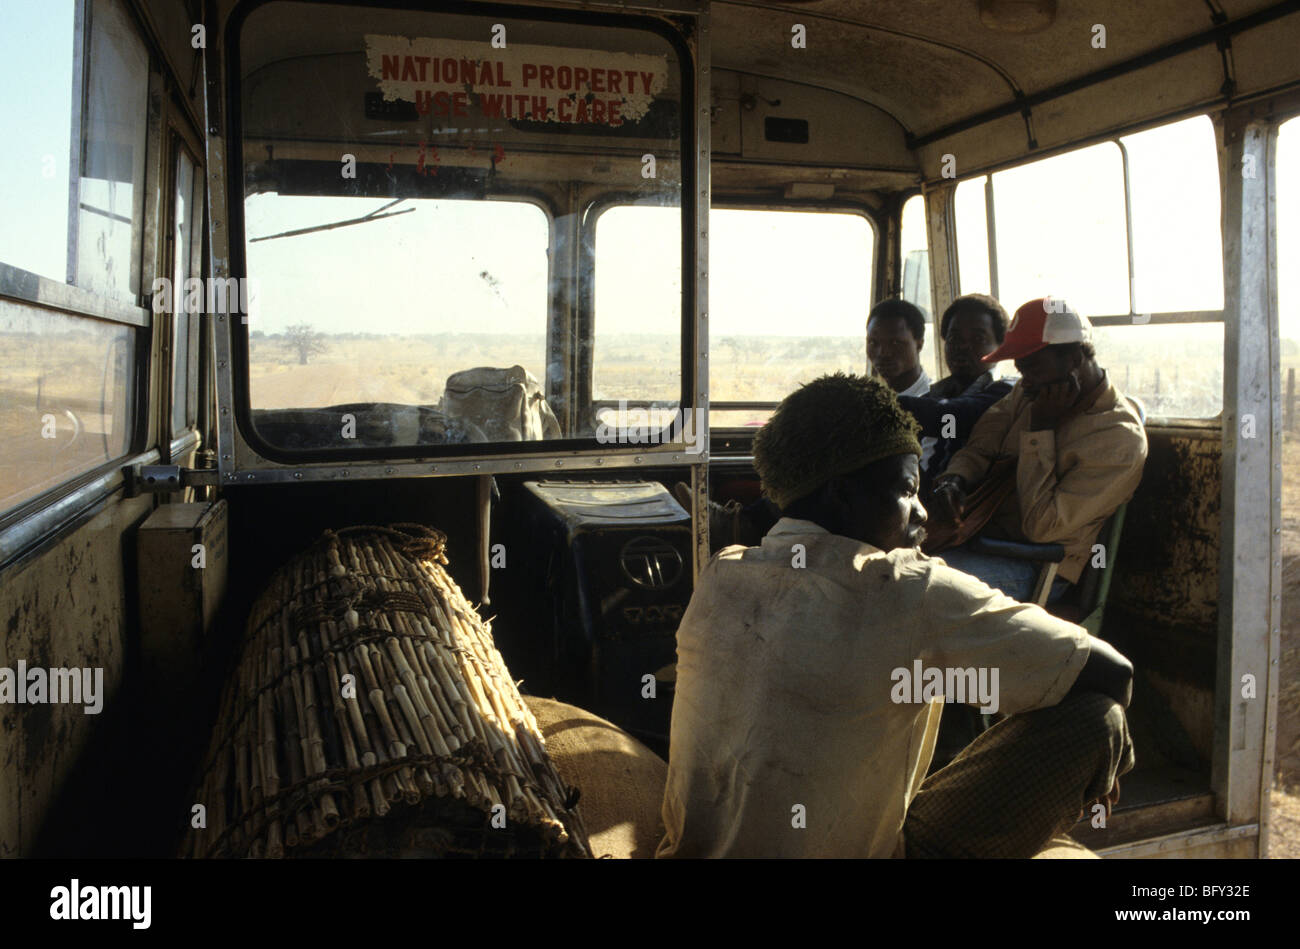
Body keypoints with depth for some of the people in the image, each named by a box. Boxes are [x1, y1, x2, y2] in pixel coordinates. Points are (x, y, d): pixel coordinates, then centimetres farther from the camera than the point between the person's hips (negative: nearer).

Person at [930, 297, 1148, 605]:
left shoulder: (1120, 439, -13)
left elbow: (1041, 527, -18)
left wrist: (1040, 428, -16)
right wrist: (953, 479, -11)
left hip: (1036, 568, -7)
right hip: (978, 531, 8)